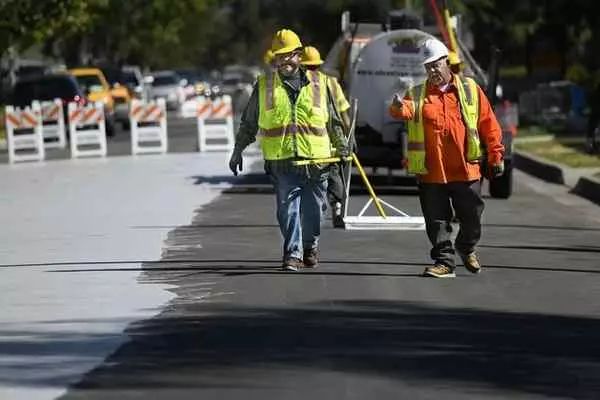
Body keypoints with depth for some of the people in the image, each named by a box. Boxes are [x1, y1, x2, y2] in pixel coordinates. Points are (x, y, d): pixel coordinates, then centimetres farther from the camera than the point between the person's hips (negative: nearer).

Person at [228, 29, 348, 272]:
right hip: (282, 161, -1)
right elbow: (248, 123, 16)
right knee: (288, 208, -9)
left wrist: (341, 146, 15)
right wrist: (238, 150, 13)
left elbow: (333, 121, 18)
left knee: (313, 209, 8)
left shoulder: (318, 83, 10)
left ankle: (311, 247, 28)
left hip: (315, 160, 1)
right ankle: (293, 253, -6)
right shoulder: (264, 85, 8)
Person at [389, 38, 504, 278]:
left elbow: (488, 124, 8)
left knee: (471, 217, 9)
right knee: (437, 221, 2)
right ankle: (444, 262, 11)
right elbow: (405, 110, -15)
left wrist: (496, 156, 6)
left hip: (466, 169, 0)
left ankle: (466, 248, 36)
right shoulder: (418, 94, 7)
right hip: (431, 172, 0)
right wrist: (398, 106, -40)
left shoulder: (470, 90, 6)